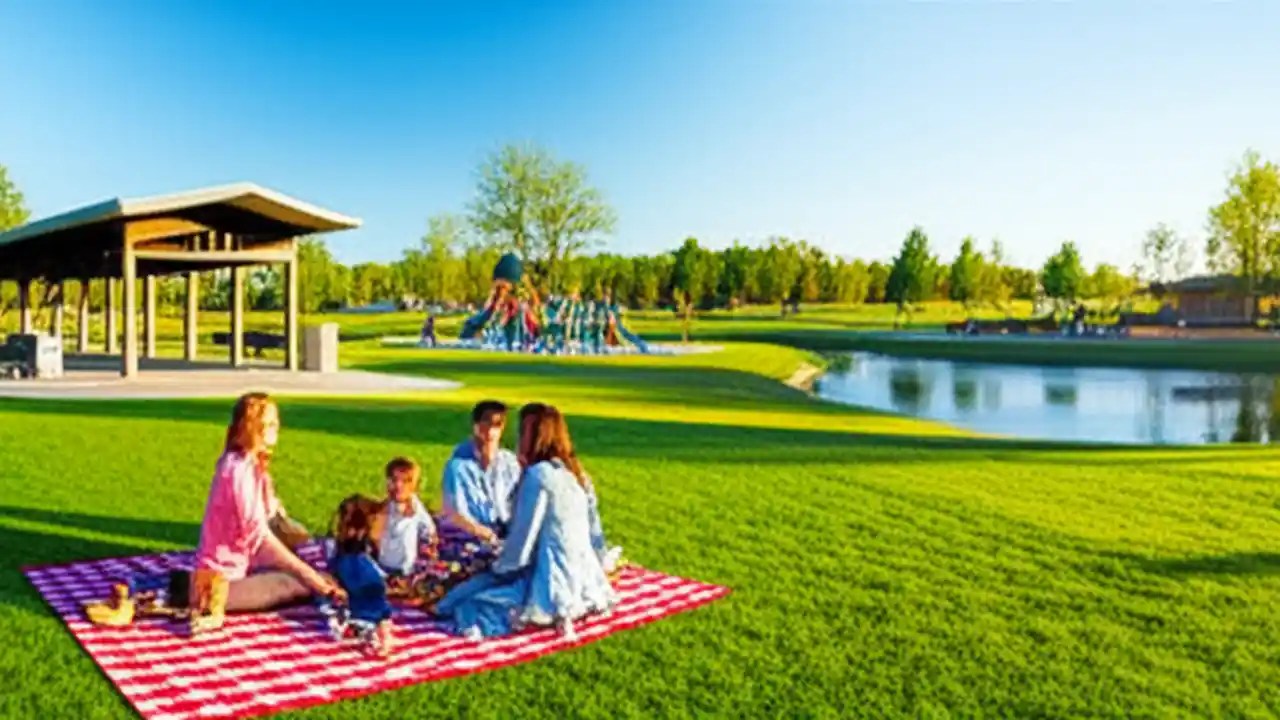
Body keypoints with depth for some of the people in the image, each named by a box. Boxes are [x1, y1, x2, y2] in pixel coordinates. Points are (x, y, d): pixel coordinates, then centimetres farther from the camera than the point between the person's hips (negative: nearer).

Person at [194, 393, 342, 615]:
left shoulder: (249, 465, 10)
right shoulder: (241, 469, -21)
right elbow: (259, 534, -25)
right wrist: (309, 574, -24)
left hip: (236, 567, 10)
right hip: (223, 580, -10)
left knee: (321, 579, 12)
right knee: (310, 584, -17)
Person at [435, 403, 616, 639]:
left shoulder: (538, 475, -16)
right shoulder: (577, 472, 7)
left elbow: (523, 537, -13)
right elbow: (595, 530, 14)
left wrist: (498, 569, 3)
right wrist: (597, 569, 27)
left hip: (552, 582, -9)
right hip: (584, 581, 9)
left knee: (467, 607, -6)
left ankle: (554, 614, -9)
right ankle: (565, 611, 9)